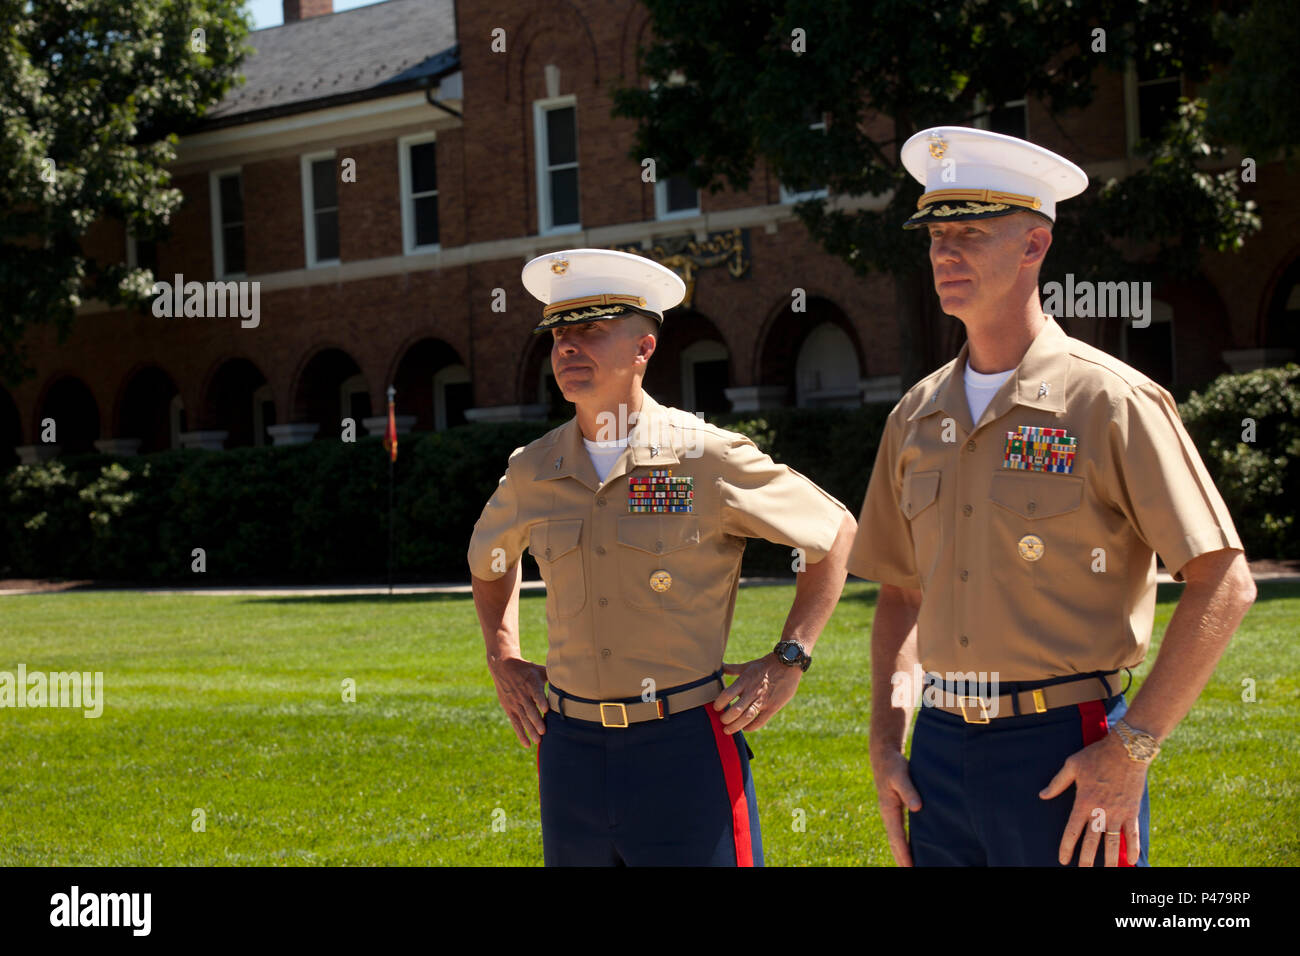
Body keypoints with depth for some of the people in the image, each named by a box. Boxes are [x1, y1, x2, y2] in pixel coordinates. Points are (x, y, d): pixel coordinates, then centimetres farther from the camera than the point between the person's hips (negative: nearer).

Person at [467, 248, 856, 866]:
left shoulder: (707, 458, -7)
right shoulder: (530, 473, 6)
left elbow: (835, 531, 3)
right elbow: (489, 563, 28)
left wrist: (788, 660, -1)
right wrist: (502, 658, 16)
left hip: (685, 746, -4)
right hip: (570, 748, 4)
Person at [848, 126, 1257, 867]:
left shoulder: (1111, 402, -8)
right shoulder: (917, 418, 10)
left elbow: (1223, 585, -11)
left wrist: (1132, 749, -14)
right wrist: (886, 746, 7)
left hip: (1068, 756, -5)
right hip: (940, 751, 5)